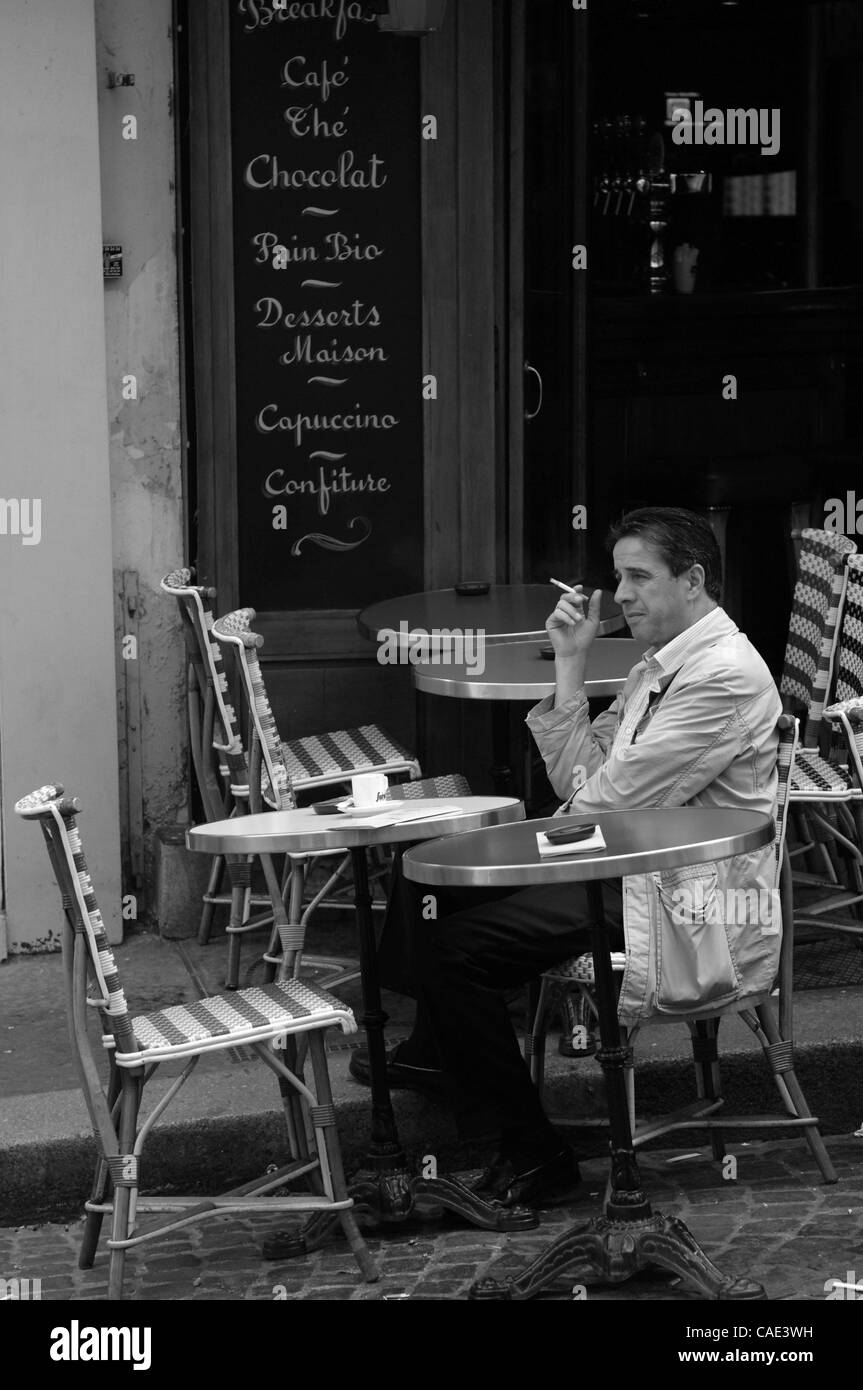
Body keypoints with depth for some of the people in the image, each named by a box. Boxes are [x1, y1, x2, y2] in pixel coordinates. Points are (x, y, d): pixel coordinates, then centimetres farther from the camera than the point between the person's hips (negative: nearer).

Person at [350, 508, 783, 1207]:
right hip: (633, 867, 10)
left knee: (453, 943, -19)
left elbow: (616, 798, -19)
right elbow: (579, 782, 10)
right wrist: (570, 665, 3)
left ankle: (533, 1154, -8)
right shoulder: (661, 666, 16)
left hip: (684, 904, -10)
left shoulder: (725, 675, -17)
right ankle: (435, 1055, 31)